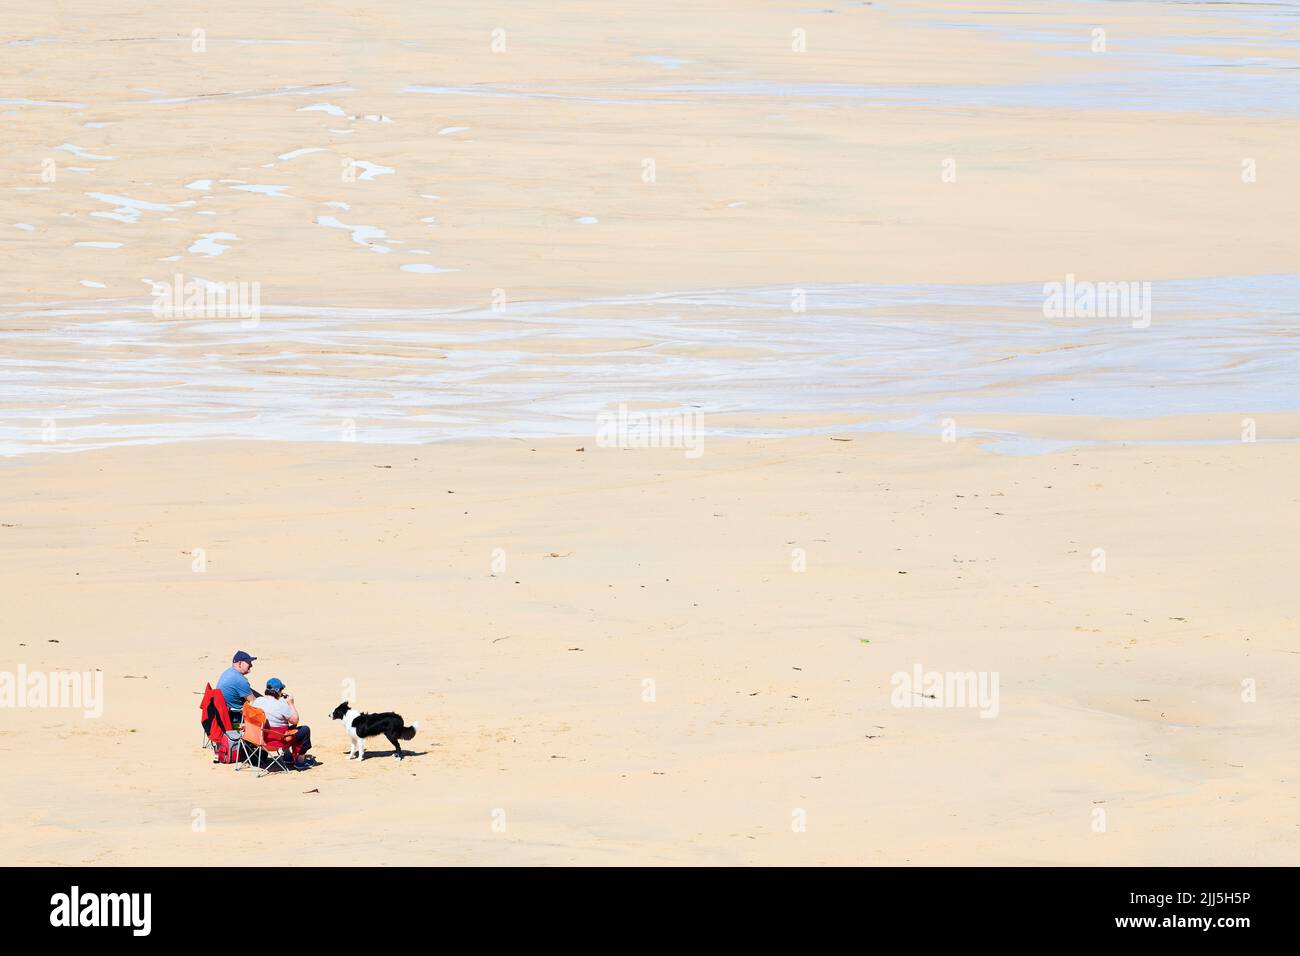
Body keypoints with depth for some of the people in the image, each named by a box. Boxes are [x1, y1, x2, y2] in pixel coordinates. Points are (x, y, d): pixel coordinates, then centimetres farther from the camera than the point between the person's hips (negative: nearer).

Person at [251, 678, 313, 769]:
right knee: (305, 730, 9)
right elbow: (295, 721, -14)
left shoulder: (257, 701, -3)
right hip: (277, 738, -8)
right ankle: (299, 761, 20)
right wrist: (291, 704, -6)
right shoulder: (281, 704, -24)